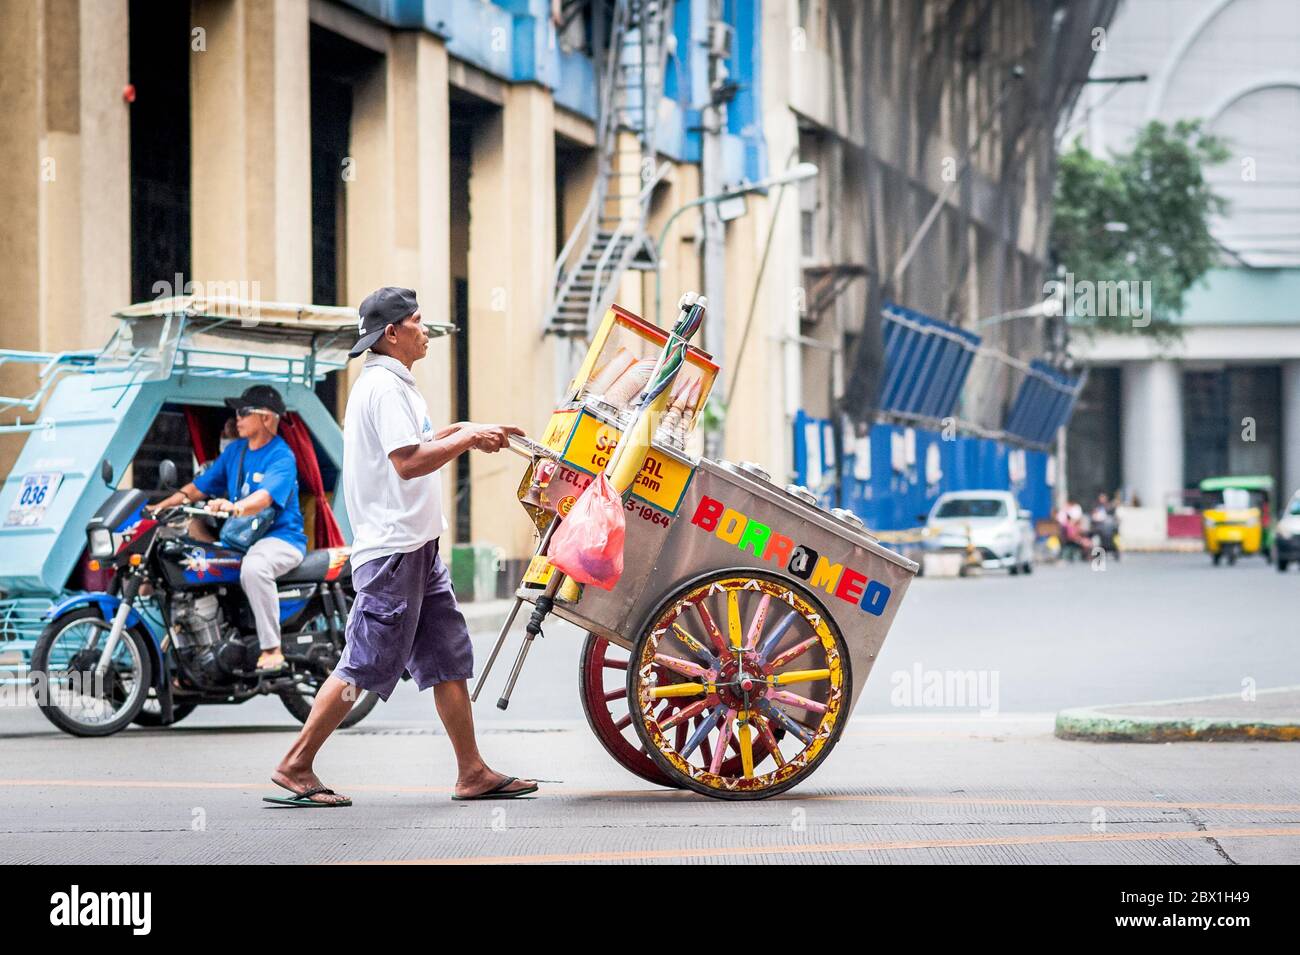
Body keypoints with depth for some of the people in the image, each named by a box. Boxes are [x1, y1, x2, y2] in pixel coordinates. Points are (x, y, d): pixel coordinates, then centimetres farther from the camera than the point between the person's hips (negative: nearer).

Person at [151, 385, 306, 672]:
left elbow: (265, 497, -29)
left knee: (254, 567, -40)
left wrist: (235, 507, -50)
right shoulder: (235, 450, 15)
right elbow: (200, 486, 15)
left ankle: (272, 650, -34)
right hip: (238, 538, 9)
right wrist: (162, 506, 1)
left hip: (281, 537, -9)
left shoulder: (281, 457, -11)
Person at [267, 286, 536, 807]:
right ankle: (295, 766, -2)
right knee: (366, 663, -7)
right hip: (393, 547, -11)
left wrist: (460, 431, 15)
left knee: (449, 657, 9)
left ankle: (472, 772, 11)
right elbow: (408, 461, -22)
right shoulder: (384, 385, -14)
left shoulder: (392, 384, 18)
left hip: (417, 546, 11)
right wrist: (468, 439, -14)